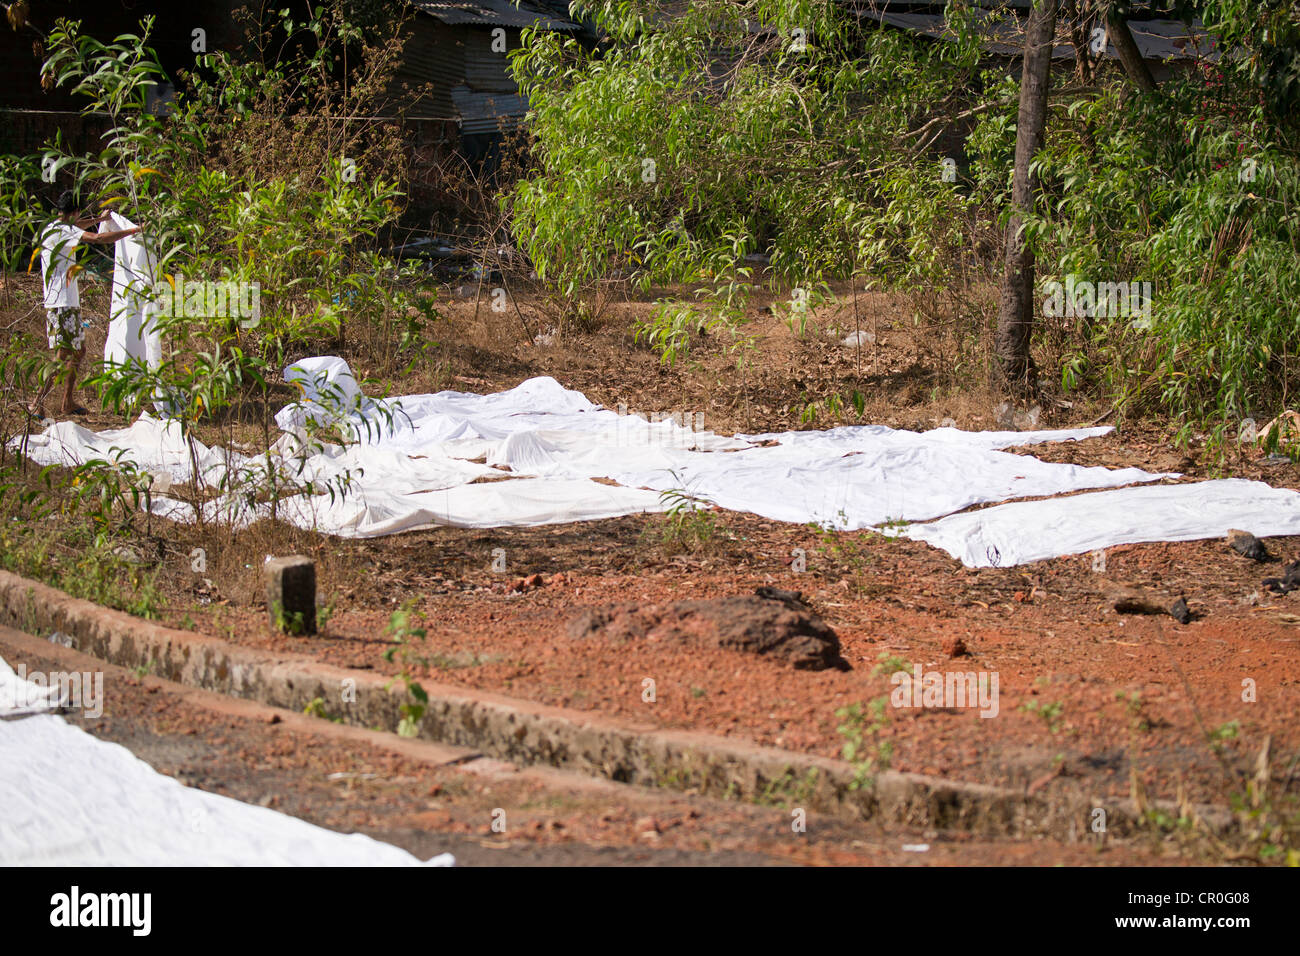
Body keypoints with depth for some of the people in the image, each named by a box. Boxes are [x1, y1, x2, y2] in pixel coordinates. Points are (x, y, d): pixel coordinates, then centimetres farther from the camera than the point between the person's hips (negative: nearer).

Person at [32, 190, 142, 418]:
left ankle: (67, 404, 17)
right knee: (63, 356, -9)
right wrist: (133, 231, -17)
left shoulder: (49, 229, 15)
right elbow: (99, 238, -25)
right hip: (63, 305, -10)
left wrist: (99, 219, 52)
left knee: (79, 350, 15)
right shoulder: (64, 231, -13)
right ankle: (37, 403, -11)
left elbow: (75, 225, 37)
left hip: (55, 303, 10)